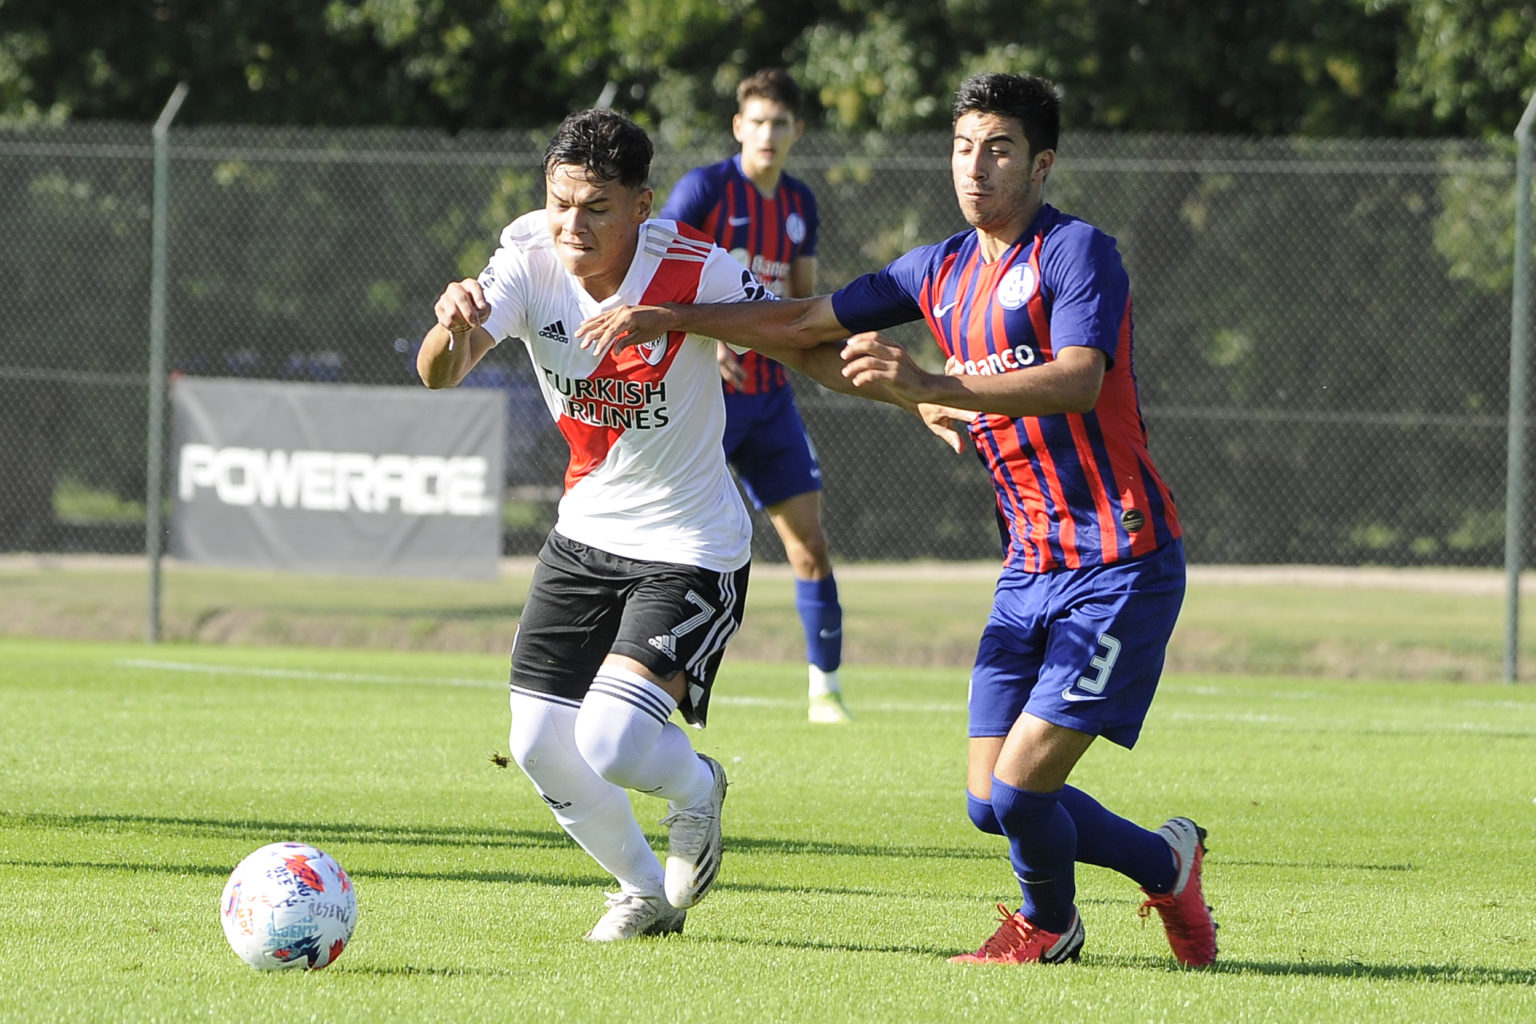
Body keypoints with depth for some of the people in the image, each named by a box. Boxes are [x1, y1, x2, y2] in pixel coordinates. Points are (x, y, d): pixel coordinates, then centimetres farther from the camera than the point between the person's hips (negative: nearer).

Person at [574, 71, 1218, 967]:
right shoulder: (944, 272, 13)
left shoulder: (1078, 253, -11)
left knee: (1021, 790, -13)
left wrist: (934, 386, -39)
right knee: (993, 804, 1)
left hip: (1121, 566, -8)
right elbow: (808, 322, 21)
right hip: (1033, 566, 8)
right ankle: (1167, 865, 26)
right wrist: (667, 318, 14)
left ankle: (1047, 925, 20)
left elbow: (1080, 381, -28)